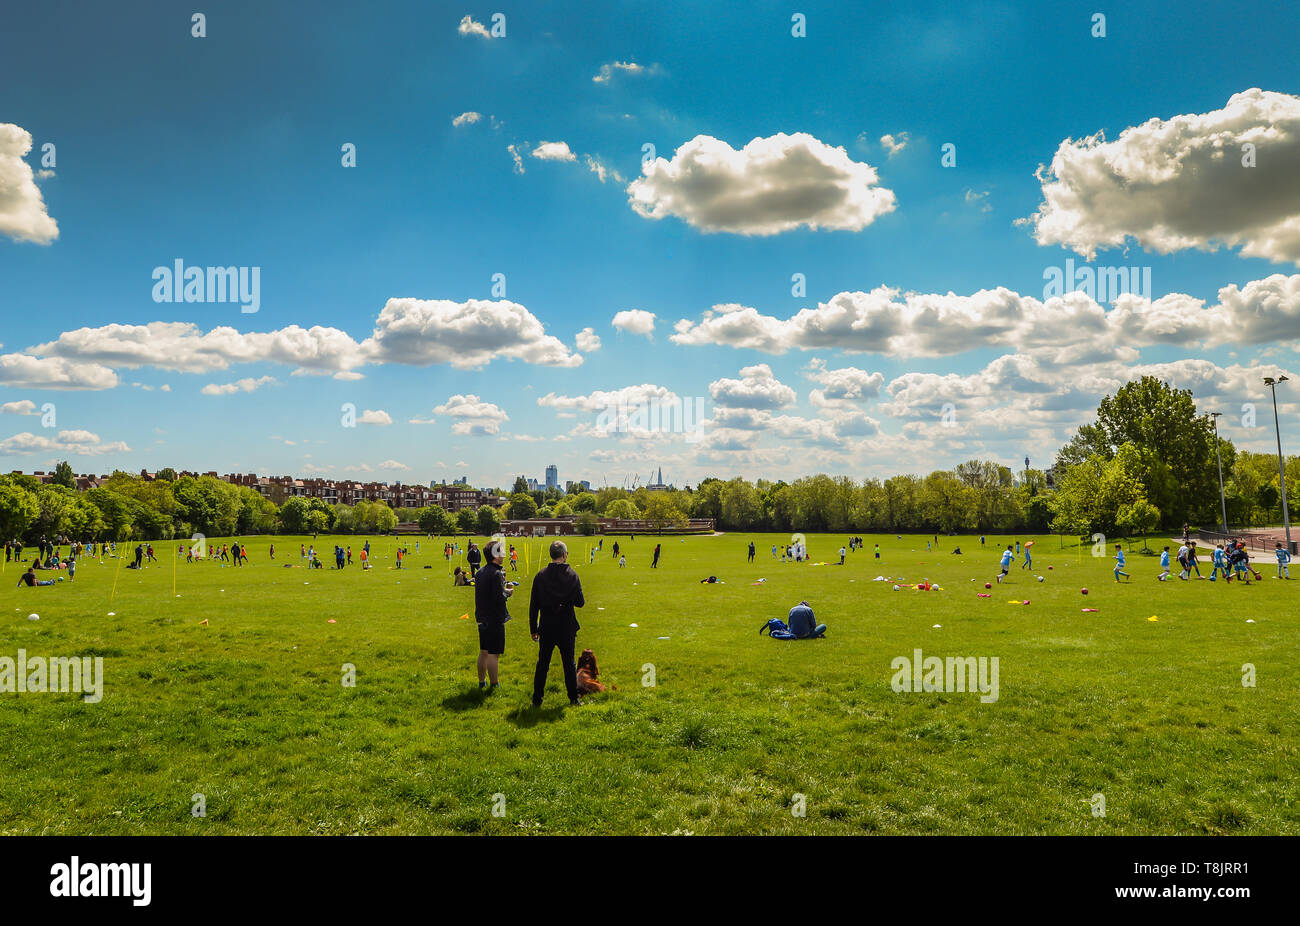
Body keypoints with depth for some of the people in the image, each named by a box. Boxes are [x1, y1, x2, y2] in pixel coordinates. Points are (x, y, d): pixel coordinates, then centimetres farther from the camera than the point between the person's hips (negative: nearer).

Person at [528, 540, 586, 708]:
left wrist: (533, 628, 5)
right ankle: (574, 699, 20)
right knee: (569, 664, 12)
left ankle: (537, 700, 15)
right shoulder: (572, 576, -9)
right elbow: (580, 602, -7)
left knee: (542, 664, 11)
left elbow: (533, 605, -3)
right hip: (567, 628, -1)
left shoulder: (540, 576, -6)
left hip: (546, 628, 1)